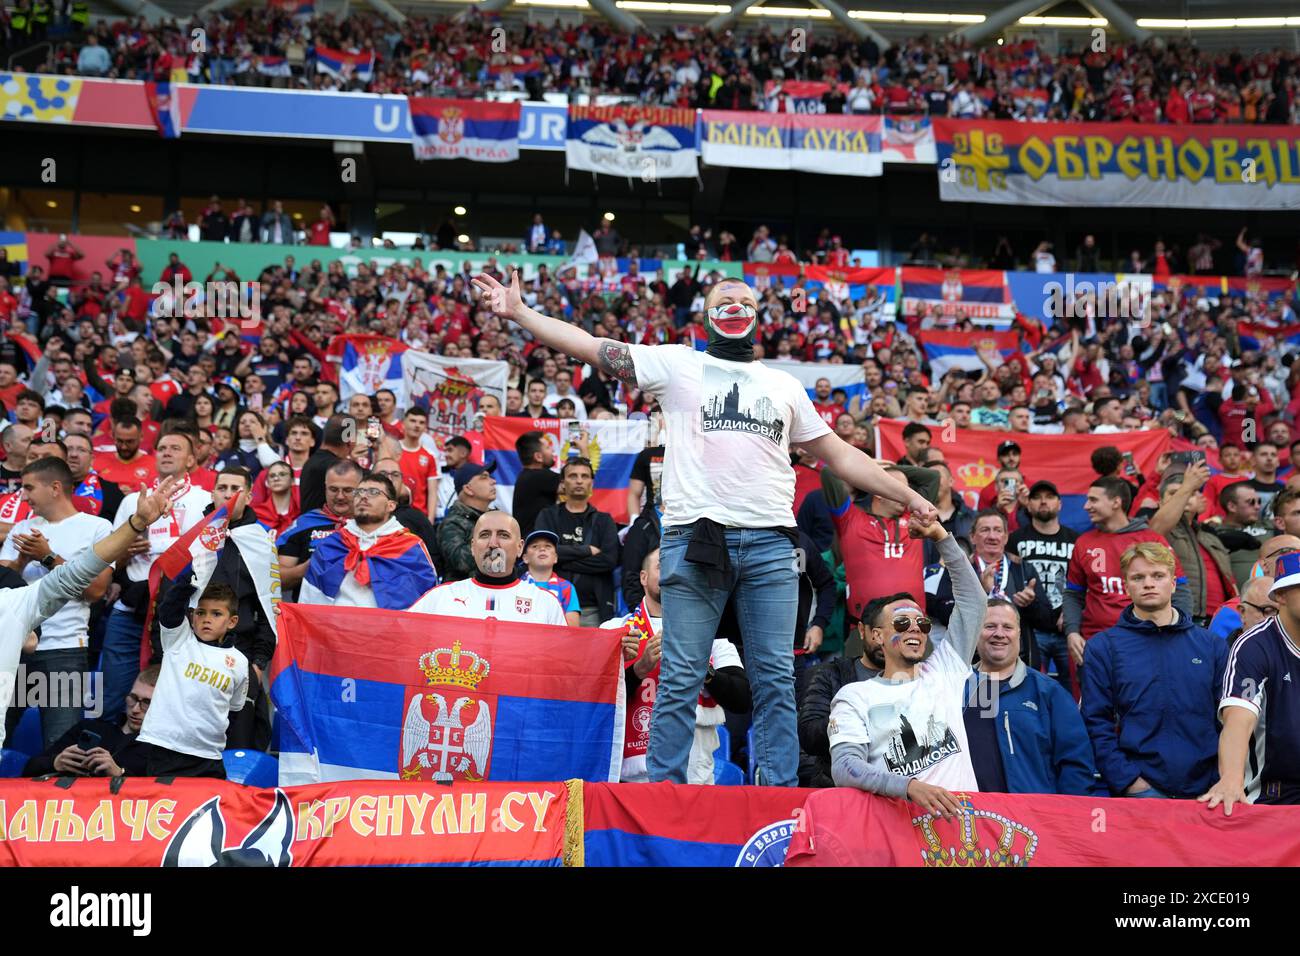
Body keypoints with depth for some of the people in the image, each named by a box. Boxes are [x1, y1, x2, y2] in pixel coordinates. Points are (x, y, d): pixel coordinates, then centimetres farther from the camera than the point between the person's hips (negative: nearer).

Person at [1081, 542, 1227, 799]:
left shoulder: (1212, 645, 11)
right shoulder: (1103, 647, 4)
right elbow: (1096, 722, -1)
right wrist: (1127, 780, -10)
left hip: (1205, 789, 3)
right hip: (1141, 789, -2)